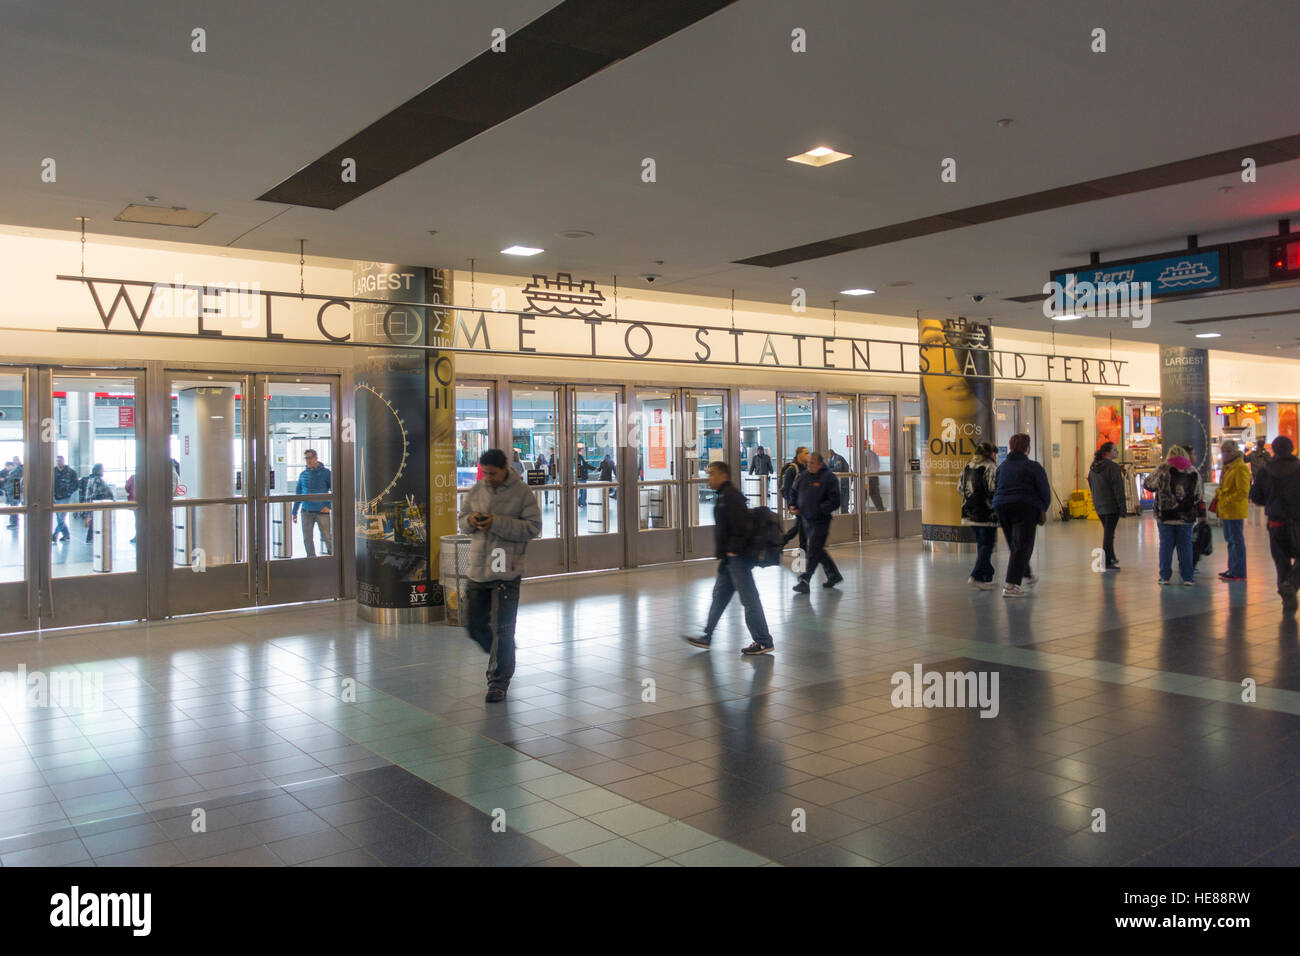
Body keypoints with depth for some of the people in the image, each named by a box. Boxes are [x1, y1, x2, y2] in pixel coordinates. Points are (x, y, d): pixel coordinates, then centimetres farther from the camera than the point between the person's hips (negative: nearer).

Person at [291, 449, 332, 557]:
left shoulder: (325, 472, -2)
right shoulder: (303, 474, 10)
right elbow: (298, 494, 17)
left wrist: (329, 506, -10)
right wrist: (295, 511, 15)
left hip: (321, 511, -4)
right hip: (306, 512, 4)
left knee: (327, 537, -2)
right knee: (307, 539, 7)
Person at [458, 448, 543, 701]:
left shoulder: (522, 493, -7)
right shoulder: (475, 491, 8)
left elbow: (533, 527, -13)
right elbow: (462, 521, 17)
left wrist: (497, 523, -21)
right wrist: (470, 521, -8)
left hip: (506, 572, -5)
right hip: (477, 570, 6)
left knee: (502, 629, -4)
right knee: (474, 624, 13)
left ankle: (499, 681, 6)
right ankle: (500, 659, 39)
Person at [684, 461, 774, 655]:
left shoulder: (731, 496, -16)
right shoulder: (722, 496, 17)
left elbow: (740, 526, -24)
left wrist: (733, 551, -21)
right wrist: (721, 553, 20)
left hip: (737, 558, -11)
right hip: (729, 558, 11)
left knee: (749, 599, -4)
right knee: (719, 595, 16)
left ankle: (763, 642, 4)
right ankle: (707, 637, 25)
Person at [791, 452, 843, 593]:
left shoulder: (829, 478, -9)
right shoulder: (803, 477, 9)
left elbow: (834, 501, -13)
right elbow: (794, 494, 21)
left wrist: (819, 509, -21)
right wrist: (794, 507, 5)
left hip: (821, 521, -7)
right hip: (806, 520, 7)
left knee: (814, 550, -9)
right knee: (817, 550, 15)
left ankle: (805, 581, -8)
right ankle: (834, 575, 30)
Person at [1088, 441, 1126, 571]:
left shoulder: (1093, 467, 8)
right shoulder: (1113, 467, -16)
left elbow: (1090, 484, 16)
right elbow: (1118, 488, -18)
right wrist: (1122, 506, -16)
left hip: (1099, 506, 8)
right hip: (1111, 506, -8)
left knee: (1107, 532, 21)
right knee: (1109, 533, -4)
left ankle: (1111, 558, 33)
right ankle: (1106, 563, -3)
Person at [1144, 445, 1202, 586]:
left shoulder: (1163, 470, -6)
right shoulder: (1194, 472, 4)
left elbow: (1147, 484, 4)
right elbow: (1197, 496, 10)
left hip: (1165, 516, -2)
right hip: (1187, 516, 2)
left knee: (1166, 546, 6)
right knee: (1185, 546, 8)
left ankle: (1165, 576, 9)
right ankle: (1187, 577, 8)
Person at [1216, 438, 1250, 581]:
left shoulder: (1240, 468, -14)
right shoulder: (1228, 467, 17)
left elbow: (1243, 492, -21)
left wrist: (1226, 501, -19)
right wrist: (1221, 510, 22)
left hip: (1235, 511, -10)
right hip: (1226, 511, 10)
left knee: (1237, 541, -6)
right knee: (1230, 541, 16)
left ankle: (1238, 573, -2)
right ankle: (1232, 569, 25)